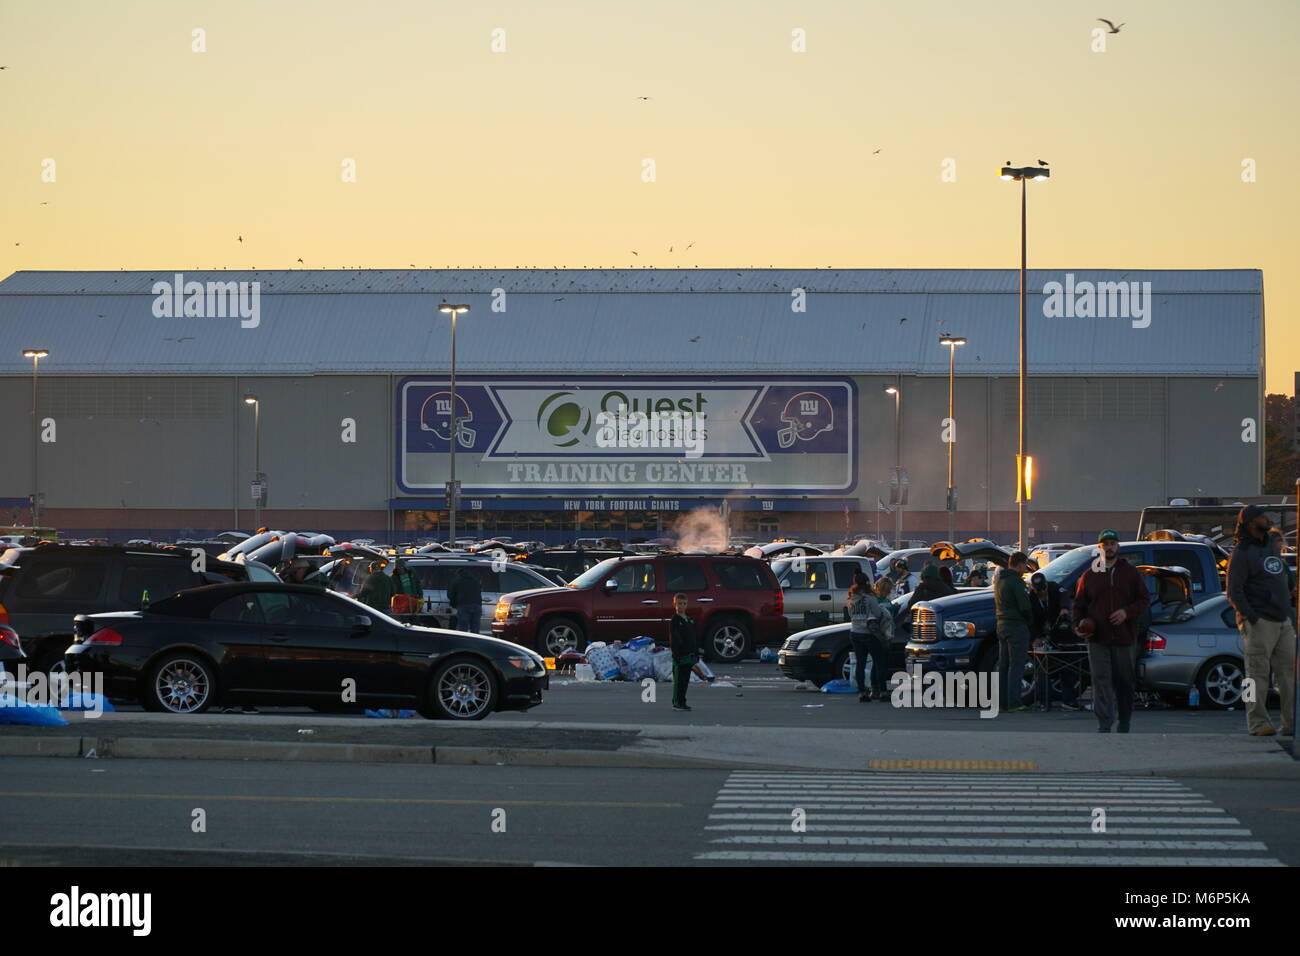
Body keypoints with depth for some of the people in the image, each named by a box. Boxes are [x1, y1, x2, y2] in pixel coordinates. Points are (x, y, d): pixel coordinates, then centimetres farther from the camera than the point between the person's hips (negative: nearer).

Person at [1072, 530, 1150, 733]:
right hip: (1098, 640, 0)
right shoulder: (1090, 575, 10)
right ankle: (1104, 726, -16)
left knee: (1124, 684, 7)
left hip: (1124, 639, 0)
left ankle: (1124, 726, 19)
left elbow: (1144, 600, 6)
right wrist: (1077, 626, -2)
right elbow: (1079, 605, 15)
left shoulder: (1130, 573, 8)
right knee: (1101, 681, -11)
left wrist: (1127, 612, -12)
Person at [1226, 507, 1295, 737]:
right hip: (1259, 621, -8)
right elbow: (1234, 591, -12)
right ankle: (1258, 723, -3)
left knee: (1289, 673, 4)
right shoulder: (1242, 554, -7)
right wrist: (1251, 618, -17)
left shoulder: (1272, 547, 18)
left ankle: (1291, 724, 6)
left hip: (1283, 621, 8)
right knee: (1258, 673, -6)